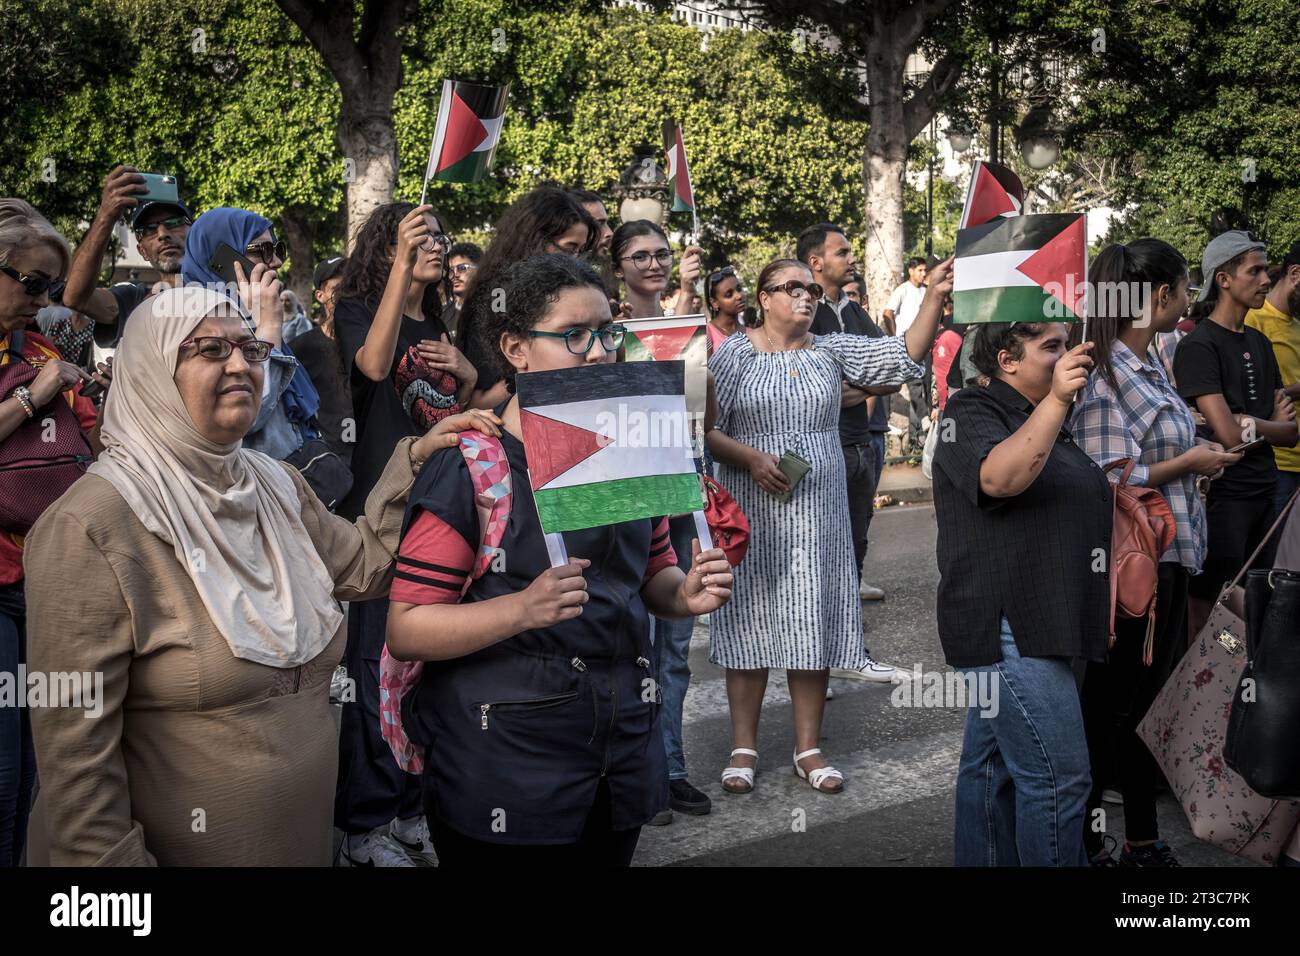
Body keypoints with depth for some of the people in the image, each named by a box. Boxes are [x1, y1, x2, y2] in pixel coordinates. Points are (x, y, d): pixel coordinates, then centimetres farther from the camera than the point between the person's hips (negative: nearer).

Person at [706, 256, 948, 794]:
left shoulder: (831, 351, 6)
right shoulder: (734, 354, -2)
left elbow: (904, 355, -3)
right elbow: (706, 430, -4)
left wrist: (934, 297, -15)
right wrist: (751, 459, -18)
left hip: (818, 513, 3)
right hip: (753, 514, -2)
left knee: (813, 626, 4)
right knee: (750, 623, 3)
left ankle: (808, 749, 15)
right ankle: (744, 749, 15)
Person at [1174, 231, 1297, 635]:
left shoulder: (1258, 342, 13)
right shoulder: (1198, 346, -12)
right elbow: (1229, 435, -19)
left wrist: (1249, 423, -8)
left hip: (1263, 494, 8)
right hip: (1222, 496, -8)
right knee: (1207, 613, -2)